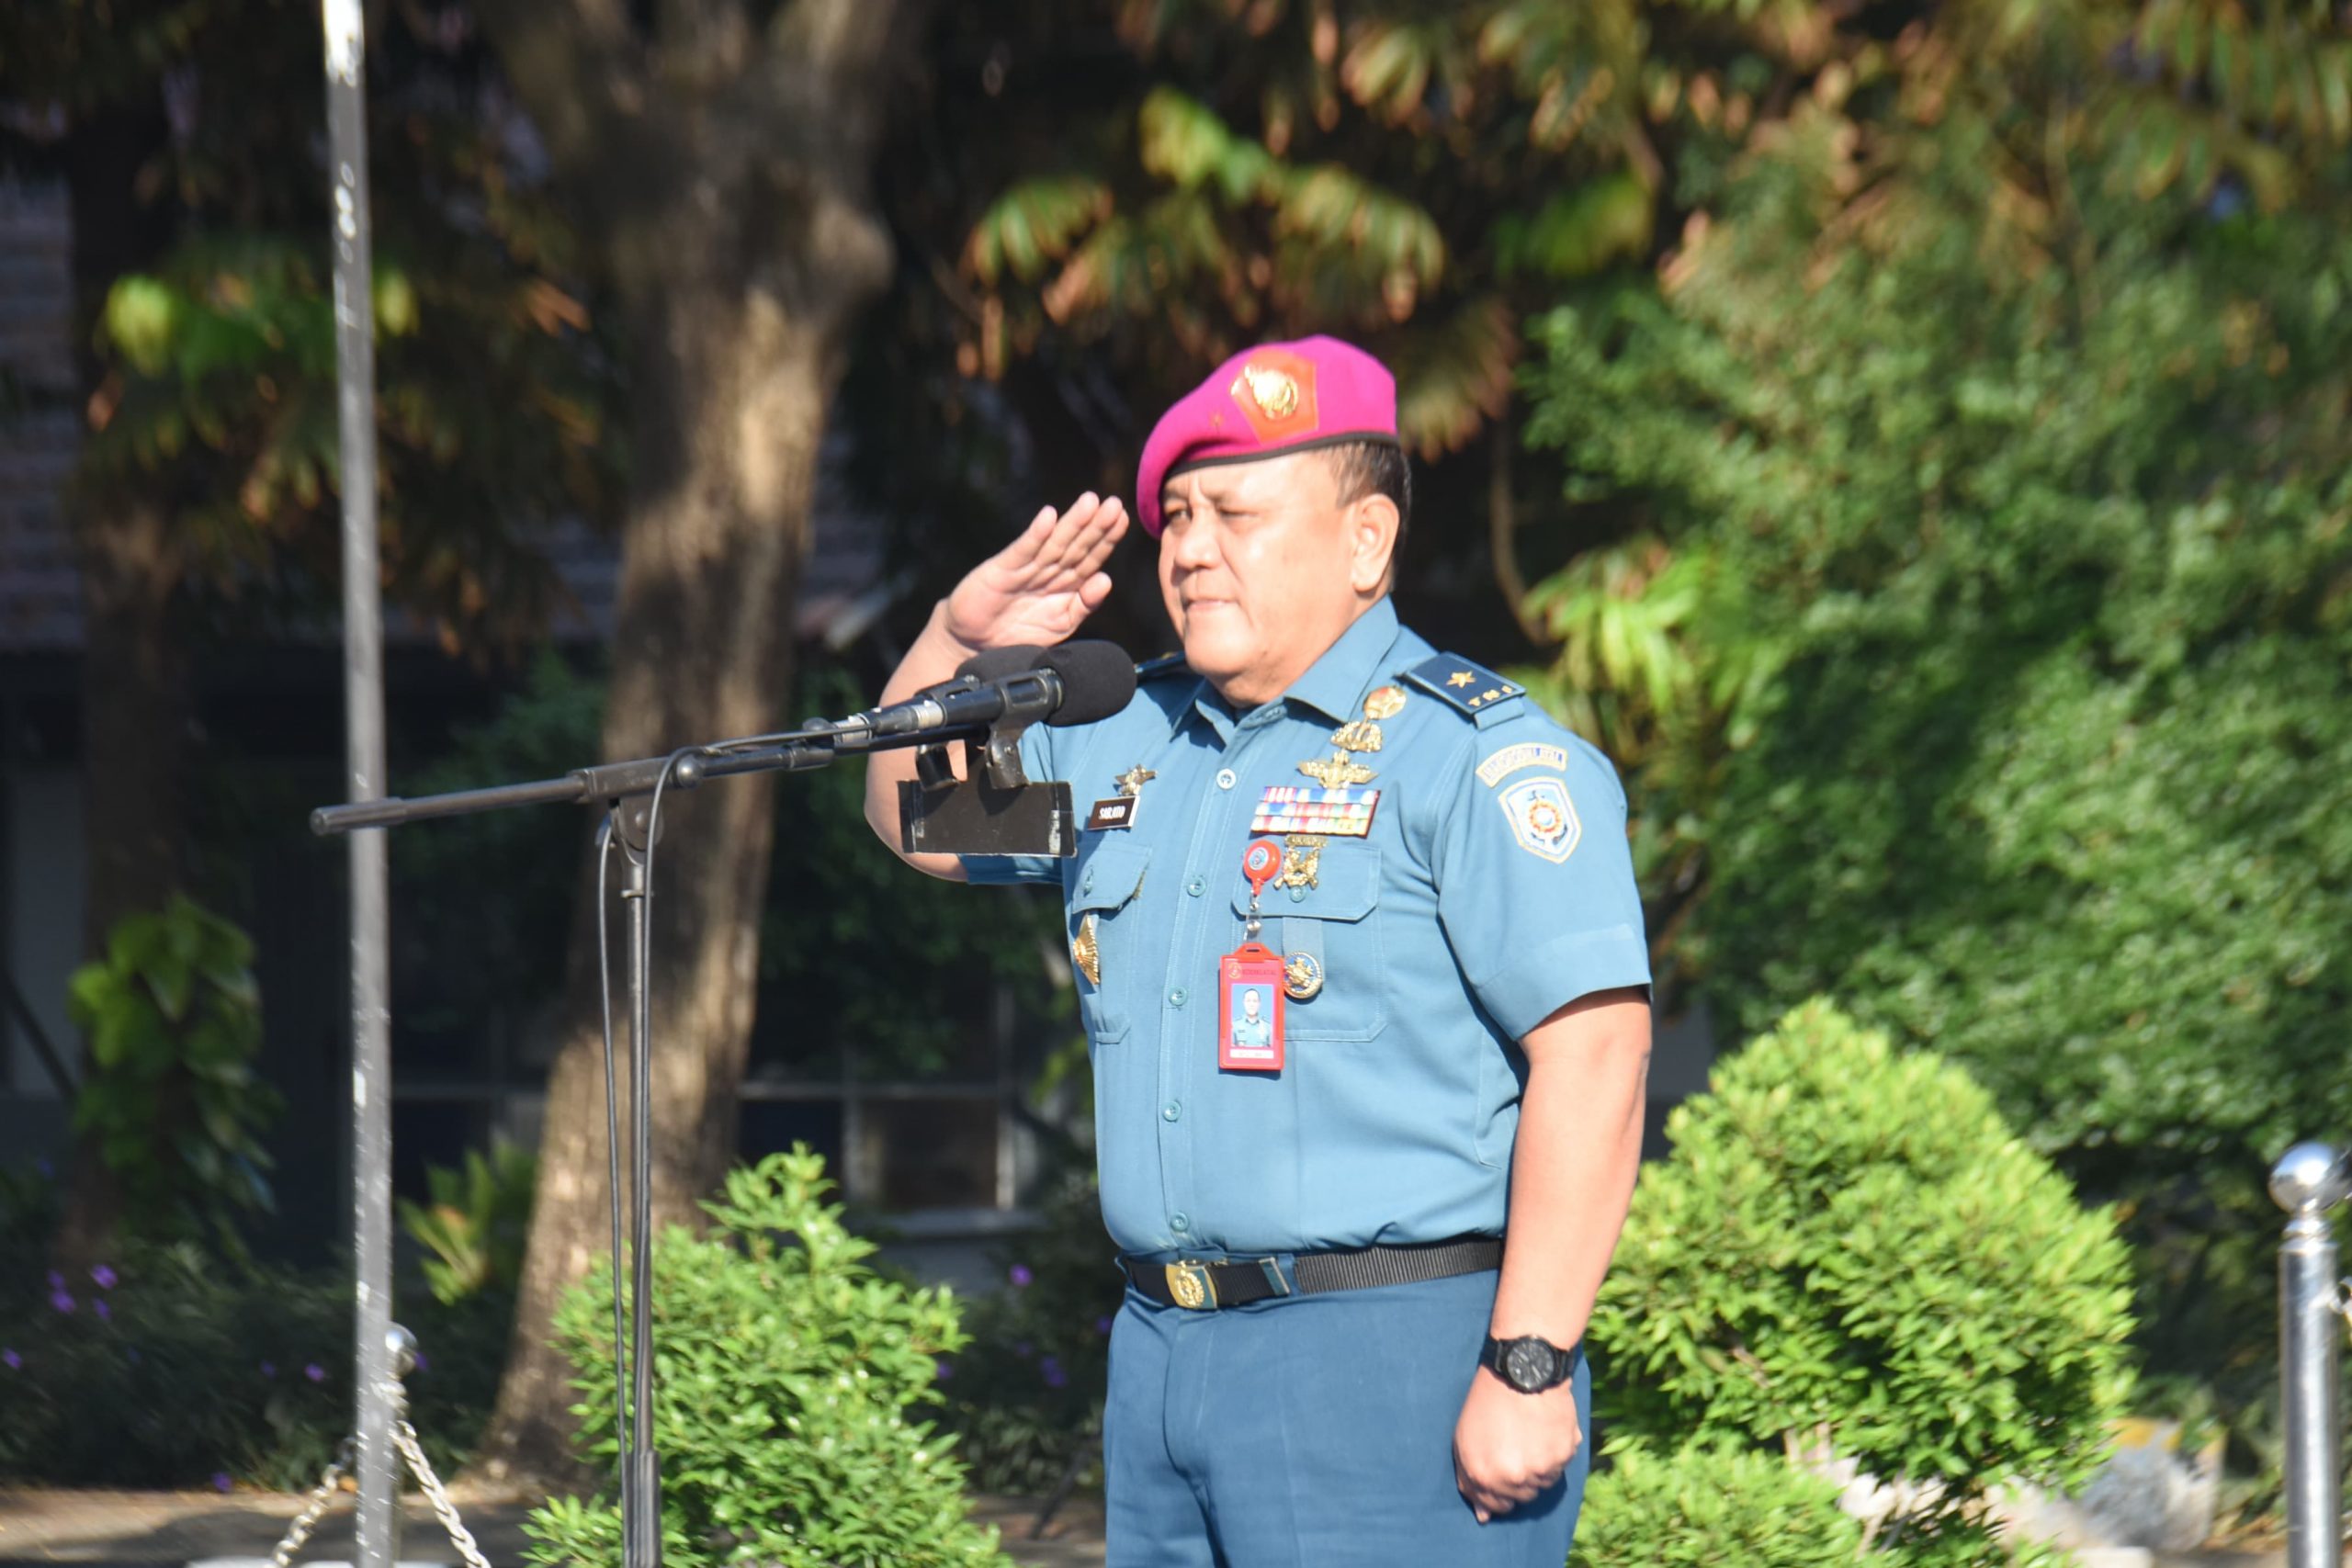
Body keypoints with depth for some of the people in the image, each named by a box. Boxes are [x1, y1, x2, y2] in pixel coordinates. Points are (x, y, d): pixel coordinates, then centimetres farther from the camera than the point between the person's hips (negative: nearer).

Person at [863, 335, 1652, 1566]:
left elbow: (1593, 1052, -15)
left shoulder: (1472, 758, -8)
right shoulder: (1123, 744, 16)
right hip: (1165, 1357, 8)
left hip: (1392, 1369, -8)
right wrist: (957, 645, 8)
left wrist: (1529, 1370, -21)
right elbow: (915, 818, 30)